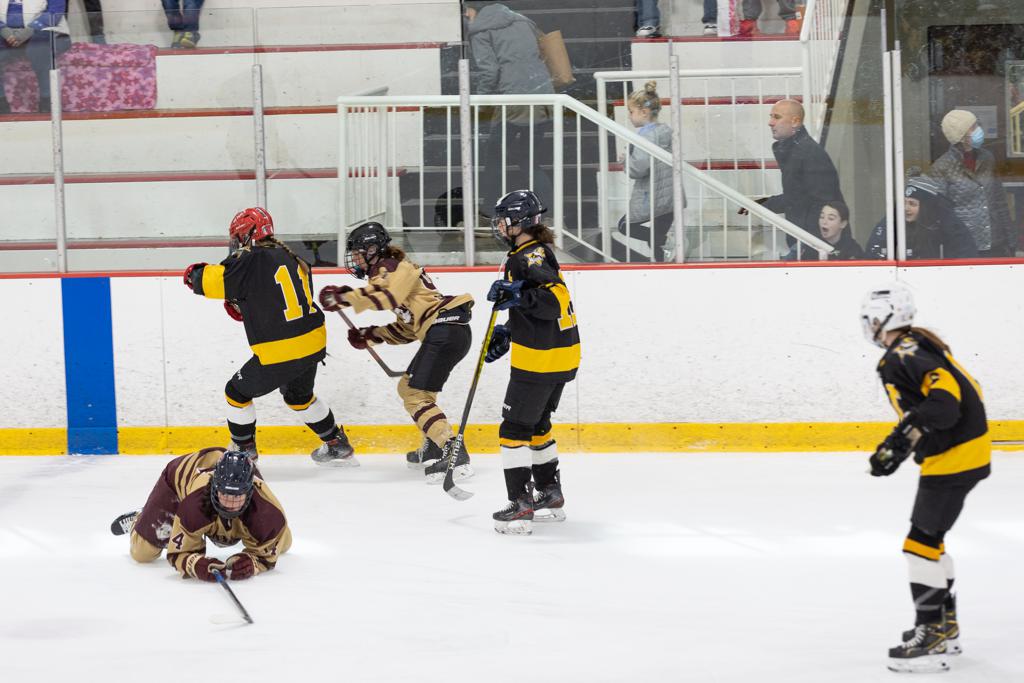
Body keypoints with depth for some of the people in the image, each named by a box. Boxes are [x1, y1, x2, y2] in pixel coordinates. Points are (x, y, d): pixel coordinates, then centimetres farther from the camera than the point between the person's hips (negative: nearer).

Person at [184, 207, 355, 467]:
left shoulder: (249, 261, -13)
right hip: (314, 343, 8)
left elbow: (212, 280, -13)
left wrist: (195, 274, 9)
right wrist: (244, 306, 18)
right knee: (299, 395, 32)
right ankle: (338, 447, 37)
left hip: (280, 352, -8)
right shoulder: (290, 257, 11)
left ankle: (244, 452, 22)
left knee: (238, 393, 13)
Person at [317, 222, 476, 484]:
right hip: (442, 332, 11)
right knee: (408, 387, 23)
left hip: (445, 331, -11)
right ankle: (433, 449, 30)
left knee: (417, 395, -14)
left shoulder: (392, 266, -3)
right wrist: (372, 336, 14)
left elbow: (386, 297, -26)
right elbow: (407, 329, 23)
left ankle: (453, 454, -25)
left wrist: (345, 298, -24)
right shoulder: (385, 273, 27)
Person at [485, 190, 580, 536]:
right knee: (537, 424, 22)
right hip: (562, 354, 11)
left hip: (540, 358, -11)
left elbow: (556, 299, -28)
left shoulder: (529, 257, -16)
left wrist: (517, 295, -30)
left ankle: (521, 504, -8)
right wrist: (507, 333, 19)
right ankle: (550, 495, 30)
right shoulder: (537, 252, 16)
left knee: (515, 427, -6)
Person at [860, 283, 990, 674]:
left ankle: (931, 639, -10)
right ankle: (944, 626, 32)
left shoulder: (899, 359, -17)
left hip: (952, 458, -11)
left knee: (921, 542, -9)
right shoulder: (920, 343, 13)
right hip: (969, 447, 11)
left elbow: (945, 391, -30)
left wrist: (908, 433, -36)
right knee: (929, 536, 22)